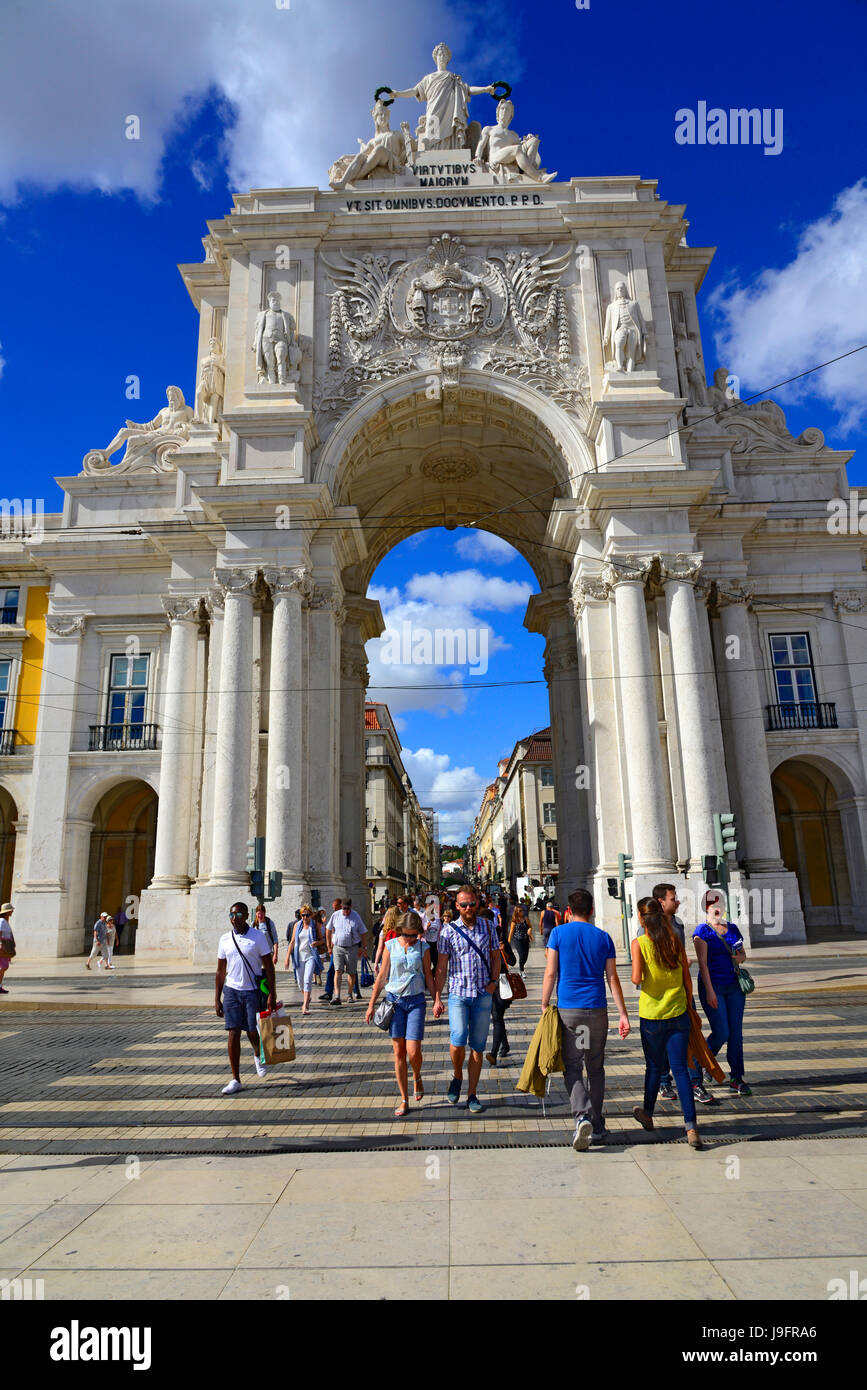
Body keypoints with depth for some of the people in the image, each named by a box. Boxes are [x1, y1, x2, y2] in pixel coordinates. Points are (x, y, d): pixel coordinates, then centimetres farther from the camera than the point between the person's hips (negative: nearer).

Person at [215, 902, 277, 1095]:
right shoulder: (225, 939, 4)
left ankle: (258, 1056, 37)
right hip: (231, 991, 2)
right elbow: (221, 970, 11)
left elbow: (269, 967, -4)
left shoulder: (258, 937, -5)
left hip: (253, 991, -2)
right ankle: (235, 1079, 6)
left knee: (253, 1033, 3)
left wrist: (272, 994, -9)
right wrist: (217, 999, 7)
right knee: (233, 1034, -3)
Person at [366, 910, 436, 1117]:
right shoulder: (390, 946, 1)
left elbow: (428, 976, 8)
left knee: (413, 1051, -8)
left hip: (416, 1001, -1)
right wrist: (371, 1004, 6)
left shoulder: (423, 948, 1)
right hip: (394, 1000, 1)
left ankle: (417, 1078, 26)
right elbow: (381, 977, 6)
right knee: (398, 1052, 3)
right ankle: (404, 1100, 14)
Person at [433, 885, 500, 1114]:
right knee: (458, 1040, -16)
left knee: (478, 1046, 5)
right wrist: (437, 997, -4)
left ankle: (472, 1095, 17)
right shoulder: (449, 931, -1)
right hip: (458, 993, -2)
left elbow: (496, 956, 14)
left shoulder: (488, 927, 5)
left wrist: (494, 981, -2)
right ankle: (457, 1078, 14)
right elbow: (442, 966, 1)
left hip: (483, 994, 2)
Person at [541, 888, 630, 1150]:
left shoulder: (558, 933, -1)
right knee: (596, 1068, 14)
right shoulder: (603, 937, 6)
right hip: (597, 1010, 2)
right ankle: (596, 1127, 19)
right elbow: (612, 978, 3)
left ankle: (582, 1117, -16)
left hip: (567, 1009, -2)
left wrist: (545, 1005, 5)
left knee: (572, 1068, 4)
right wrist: (623, 1015, 5)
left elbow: (550, 974, -5)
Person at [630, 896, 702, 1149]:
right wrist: (687, 1007, 17)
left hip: (651, 1016, -2)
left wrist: (634, 977, 4)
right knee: (680, 1069, 3)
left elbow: (637, 978, -19)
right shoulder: (675, 941, 2)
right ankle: (691, 1127, -7)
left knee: (654, 1067, 15)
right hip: (678, 1014, 2)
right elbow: (687, 981, 6)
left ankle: (647, 1114, 33)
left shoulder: (639, 943, -9)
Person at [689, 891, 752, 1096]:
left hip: (734, 986, 6)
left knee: (736, 1032, 6)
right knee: (721, 1033, -8)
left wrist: (740, 958, -5)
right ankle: (695, 1075, 10)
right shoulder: (702, 931, -7)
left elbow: (743, 953, 20)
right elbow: (702, 962, -12)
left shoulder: (732, 928, 11)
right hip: (713, 986, -6)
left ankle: (736, 1079, 16)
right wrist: (709, 991, -18)